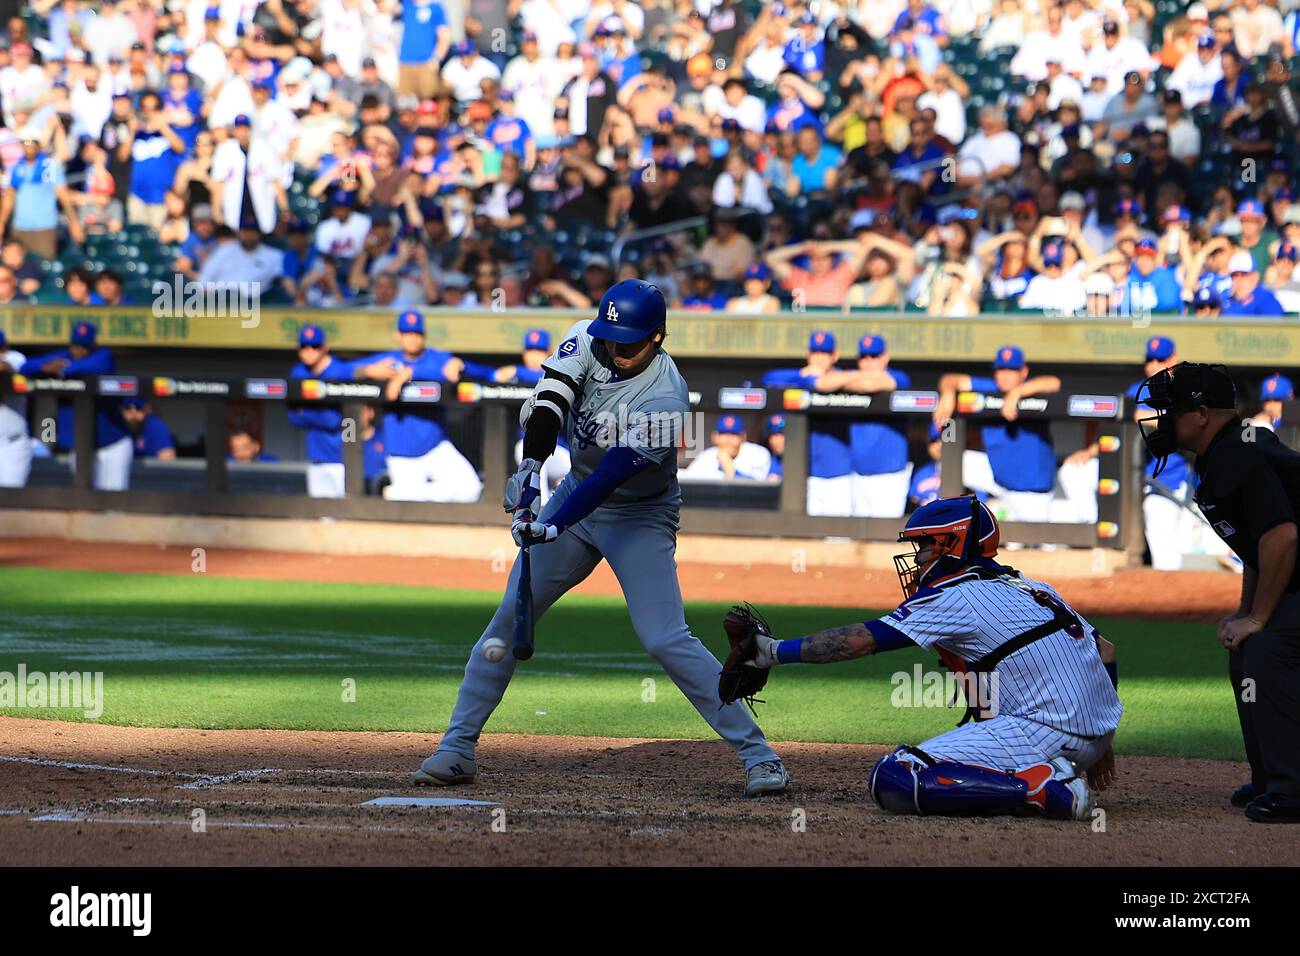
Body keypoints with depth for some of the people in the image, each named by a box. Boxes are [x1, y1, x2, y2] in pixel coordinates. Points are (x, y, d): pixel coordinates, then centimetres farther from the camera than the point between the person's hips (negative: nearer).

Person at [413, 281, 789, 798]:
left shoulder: (665, 401, -28)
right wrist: (532, 463, -40)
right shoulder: (588, 340, -11)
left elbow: (613, 473, -35)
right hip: (576, 494, 6)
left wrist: (553, 528, -45)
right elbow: (548, 398, -21)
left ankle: (757, 753, -9)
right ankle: (457, 748, 7)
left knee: (666, 639, -16)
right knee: (510, 615, 1)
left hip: (640, 518, -6)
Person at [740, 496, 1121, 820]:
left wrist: (776, 651, 1)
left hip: (1048, 732, -9)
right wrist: (1098, 744, 28)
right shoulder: (1035, 589, 19)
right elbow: (1106, 652, 21)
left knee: (893, 781, -16)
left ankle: (1043, 787, -18)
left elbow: (860, 639, -7)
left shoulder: (957, 598, -5)